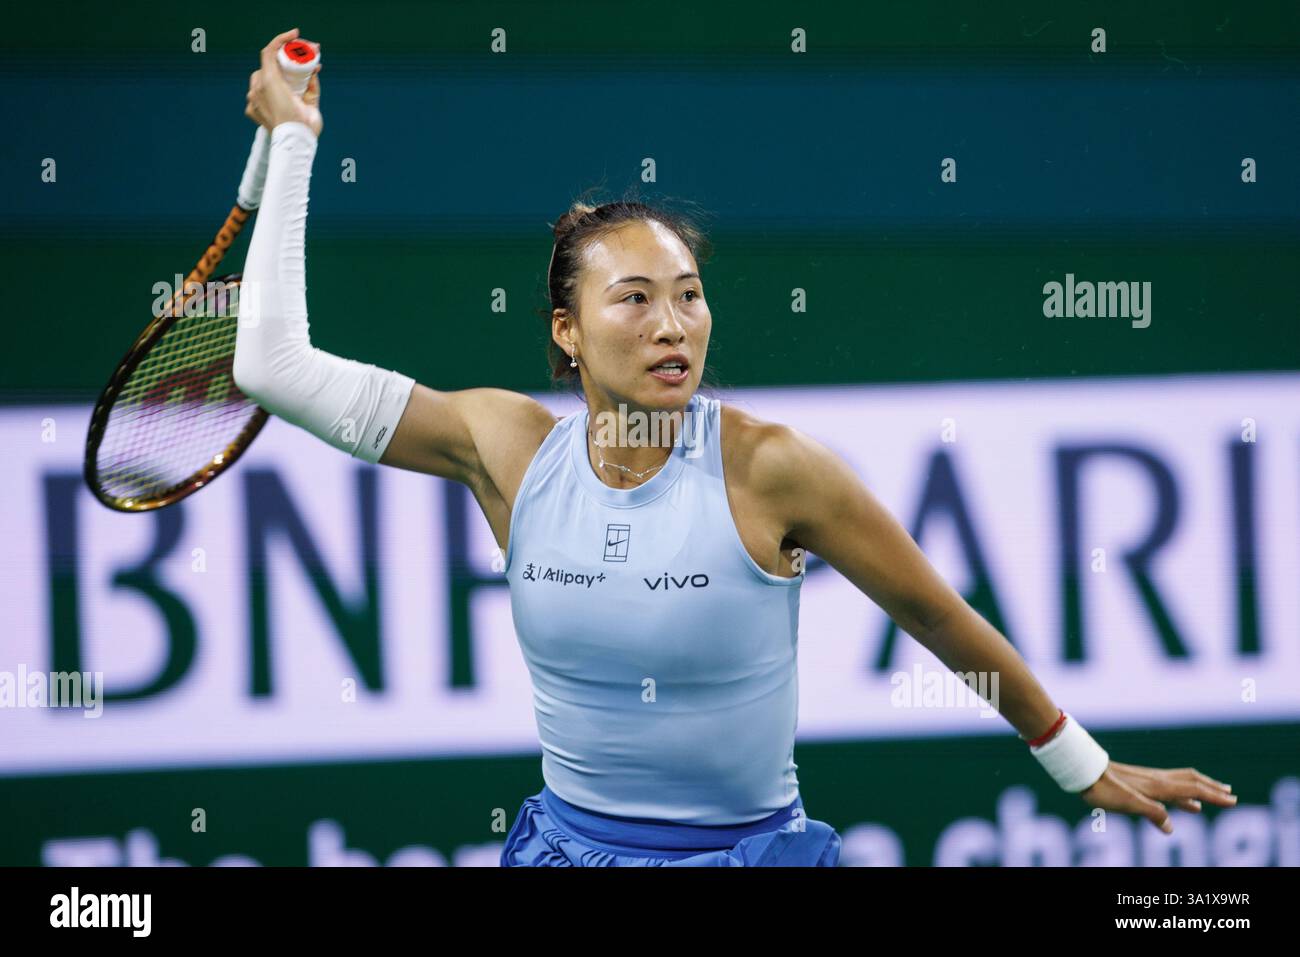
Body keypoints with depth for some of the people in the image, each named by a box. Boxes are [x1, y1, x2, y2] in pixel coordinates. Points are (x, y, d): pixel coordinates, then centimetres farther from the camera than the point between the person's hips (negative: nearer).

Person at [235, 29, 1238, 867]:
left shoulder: (771, 468, -15)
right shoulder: (507, 446, -6)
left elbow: (946, 622, -3)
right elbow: (277, 365, -5)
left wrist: (1086, 768, 6)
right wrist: (293, 139, -1)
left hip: (755, 847, -3)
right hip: (569, 841, 3)